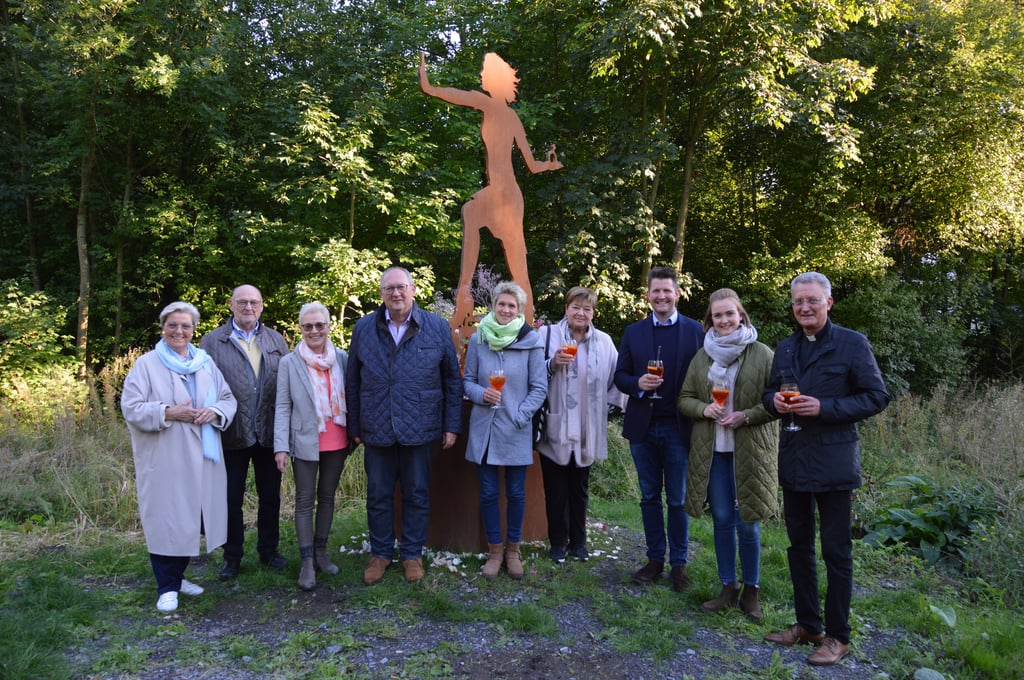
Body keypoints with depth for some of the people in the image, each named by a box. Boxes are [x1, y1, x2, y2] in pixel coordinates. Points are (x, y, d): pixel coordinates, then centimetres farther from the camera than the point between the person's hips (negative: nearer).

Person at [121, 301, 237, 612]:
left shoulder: (205, 362, 11)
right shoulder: (147, 364, -2)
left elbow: (228, 398, 10)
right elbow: (130, 407, -8)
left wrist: (215, 412, -10)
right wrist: (167, 413, -18)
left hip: (201, 457, 4)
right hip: (164, 459, -4)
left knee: (192, 517, 11)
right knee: (166, 520, -1)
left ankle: (177, 576, 29)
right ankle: (167, 587, 12)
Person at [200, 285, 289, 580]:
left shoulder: (276, 340, 7)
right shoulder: (212, 341, 1)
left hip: (269, 433, 2)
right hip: (232, 434, -2)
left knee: (271, 497, 13)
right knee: (231, 499, 9)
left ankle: (268, 550, 30)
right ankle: (232, 557, 24)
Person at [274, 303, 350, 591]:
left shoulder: (342, 359, 2)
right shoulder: (289, 363, -4)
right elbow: (282, 407, -4)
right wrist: (281, 446, -10)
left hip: (337, 443, 3)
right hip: (305, 443, -2)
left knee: (327, 497, 14)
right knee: (305, 500, 4)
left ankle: (321, 551, 28)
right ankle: (307, 561, 12)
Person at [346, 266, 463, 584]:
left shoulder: (437, 328, -1)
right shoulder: (364, 328, 3)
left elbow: (453, 380, 2)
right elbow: (353, 382, 7)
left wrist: (452, 425, -1)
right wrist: (354, 426, 6)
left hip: (420, 428, -1)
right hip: (376, 429, 1)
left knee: (417, 495, 11)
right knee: (378, 495, 11)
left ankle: (412, 554, 27)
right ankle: (380, 553, 29)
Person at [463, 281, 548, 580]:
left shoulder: (530, 340, -5)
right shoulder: (478, 339, 1)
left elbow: (540, 387, -2)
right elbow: (467, 380, 8)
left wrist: (521, 415, -11)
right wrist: (480, 393, -13)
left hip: (516, 431, -1)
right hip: (483, 429, 2)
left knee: (516, 493, 9)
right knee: (488, 493, 9)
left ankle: (513, 549, 28)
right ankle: (494, 550, 26)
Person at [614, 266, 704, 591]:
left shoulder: (695, 331, -1)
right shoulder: (633, 332, 6)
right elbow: (620, 376, 7)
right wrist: (637, 384, -14)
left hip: (678, 427, -2)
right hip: (642, 427, 3)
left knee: (677, 499, 7)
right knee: (649, 497, 12)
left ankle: (678, 563, 20)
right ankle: (655, 559, 25)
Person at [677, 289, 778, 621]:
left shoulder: (762, 355, -4)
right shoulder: (702, 357, 8)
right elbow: (685, 398, 12)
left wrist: (747, 416, -17)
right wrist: (703, 409, -8)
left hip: (750, 452, -3)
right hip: (712, 452, 3)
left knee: (748, 524, 3)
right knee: (722, 520, 10)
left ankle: (751, 590, 21)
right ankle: (728, 587, 24)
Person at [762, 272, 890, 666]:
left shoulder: (852, 344, -7)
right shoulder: (785, 348, 10)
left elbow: (876, 397, -9)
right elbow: (771, 392, 18)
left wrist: (824, 408, -21)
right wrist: (774, 400, -6)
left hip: (833, 462, -6)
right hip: (793, 460, 6)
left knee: (836, 551, 4)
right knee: (798, 546, 15)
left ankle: (837, 636, 18)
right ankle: (807, 624, 30)